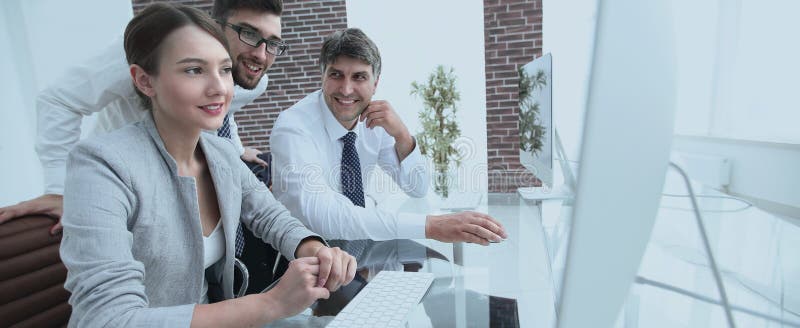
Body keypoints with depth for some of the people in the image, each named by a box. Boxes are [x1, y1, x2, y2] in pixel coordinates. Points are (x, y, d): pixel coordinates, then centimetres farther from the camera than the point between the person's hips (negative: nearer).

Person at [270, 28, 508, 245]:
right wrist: (430, 226, -40)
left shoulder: (374, 119, -6)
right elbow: (319, 215, -36)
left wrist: (401, 135, -20)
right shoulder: (293, 128, -22)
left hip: (355, 242, 5)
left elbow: (418, 189, -2)